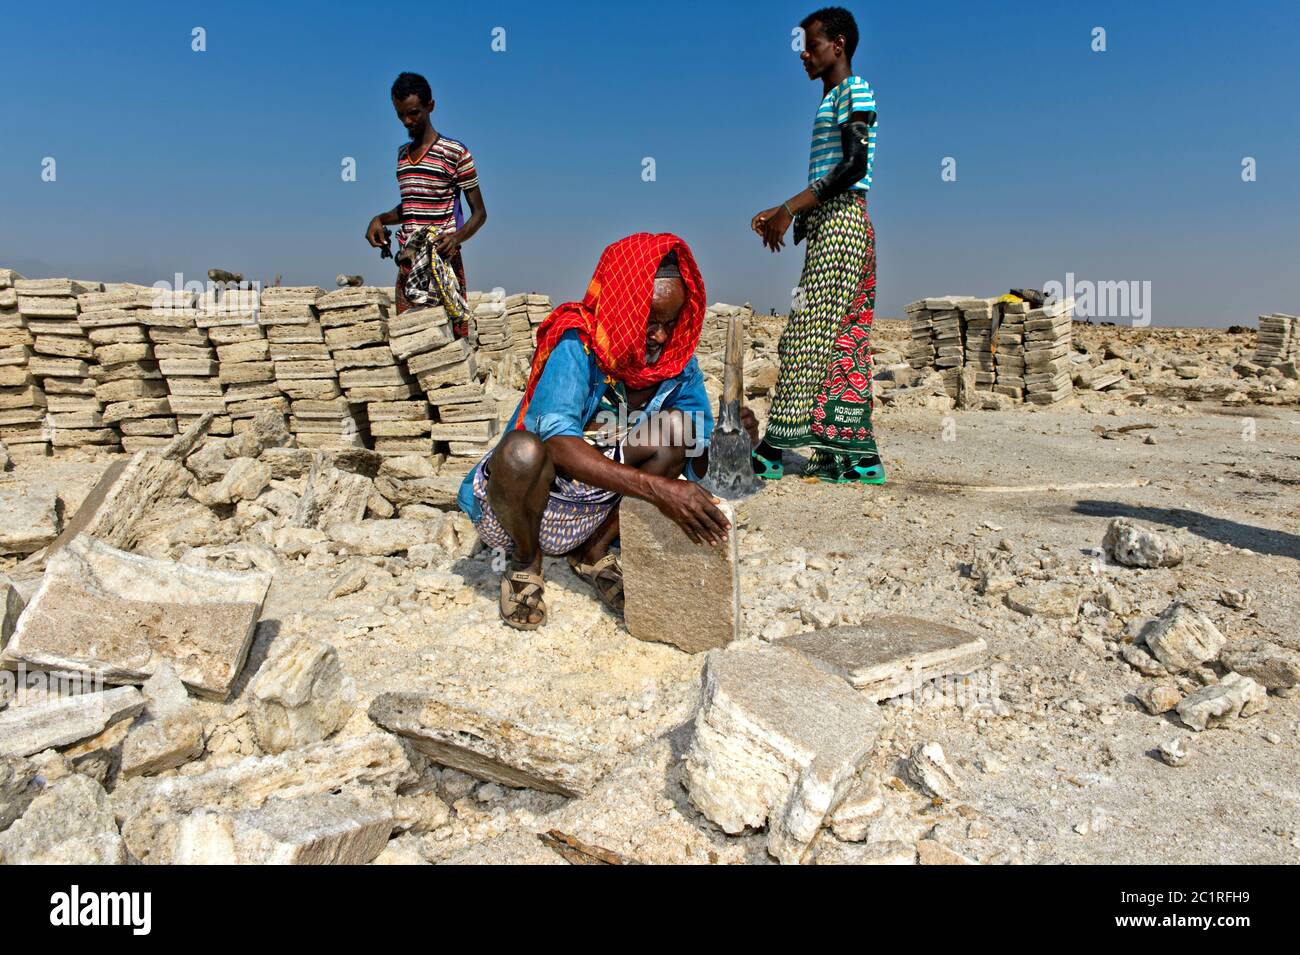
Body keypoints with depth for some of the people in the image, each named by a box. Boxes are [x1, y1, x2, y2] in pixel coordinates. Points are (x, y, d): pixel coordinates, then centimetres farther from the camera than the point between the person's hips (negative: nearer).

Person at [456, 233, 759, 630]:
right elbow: (559, 446, -38)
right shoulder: (577, 345, -24)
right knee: (523, 449, -38)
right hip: (514, 505, -5)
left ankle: (594, 552, 0)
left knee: (676, 426, -14)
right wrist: (657, 488, -47)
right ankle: (526, 564, -4)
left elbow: (698, 465, -5)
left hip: (594, 506, 5)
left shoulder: (677, 358, -7)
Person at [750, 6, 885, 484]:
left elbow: (855, 164, -15)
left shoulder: (855, 89, -2)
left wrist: (789, 209, -16)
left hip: (842, 223, -9)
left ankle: (781, 446, -13)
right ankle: (856, 456, 5)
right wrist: (783, 212, 14)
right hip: (828, 226, 10)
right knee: (842, 339, 4)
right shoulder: (830, 99, 25)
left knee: (807, 333, -13)